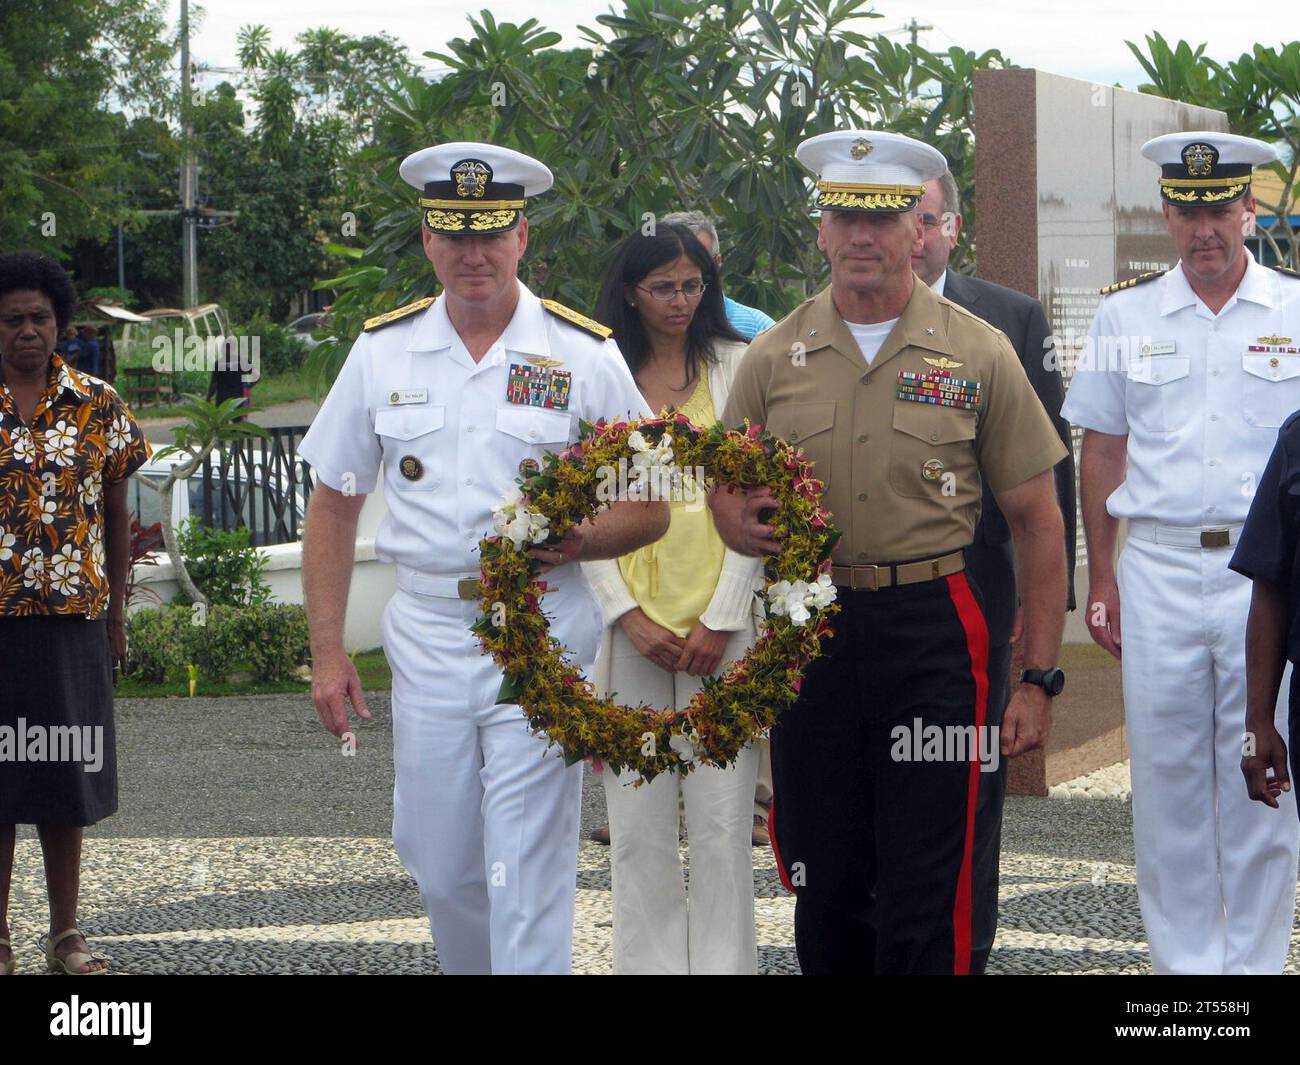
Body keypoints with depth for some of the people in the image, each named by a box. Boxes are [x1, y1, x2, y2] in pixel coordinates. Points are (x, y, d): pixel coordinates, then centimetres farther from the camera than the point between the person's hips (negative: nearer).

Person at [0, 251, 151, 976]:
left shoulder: (98, 405, 5)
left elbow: (116, 513, 10)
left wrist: (117, 614, 7)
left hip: (73, 617, 2)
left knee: (64, 779, 9)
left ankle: (66, 933, 18)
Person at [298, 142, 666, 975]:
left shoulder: (585, 354, -1)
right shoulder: (383, 351, 6)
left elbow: (650, 508, 3)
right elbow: (335, 506, 11)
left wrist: (578, 540, -19)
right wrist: (327, 650, 5)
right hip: (427, 636, 3)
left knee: (529, 875, -6)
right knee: (440, 869, 11)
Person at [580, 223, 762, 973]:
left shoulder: (739, 366, 6)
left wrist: (723, 620, -6)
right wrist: (628, 616, -5)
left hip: (722, 624, -1)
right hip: (631, 624, 1)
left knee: (723, 819, -2)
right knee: (639, 826, 2)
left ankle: (725, 962, 5)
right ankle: (649, 962, 9)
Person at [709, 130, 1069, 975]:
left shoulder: (979, 352, 0)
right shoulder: (775, 356, 7)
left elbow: (1037, 521, 2)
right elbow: (727, 491, 18)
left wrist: (1038, 680, -4)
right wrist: (738, 520, -8)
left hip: (933, 632, -3)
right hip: (808, 632, 3)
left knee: (928, 907, -4)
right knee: (825, 891, 13)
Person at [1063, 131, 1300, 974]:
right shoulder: (1125, 316, 8)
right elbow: (1100, 453, 12)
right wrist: (1100, 580, 7)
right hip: (1157, 566, 2)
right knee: (1167, 779, 5)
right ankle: (1183, 962, 15)